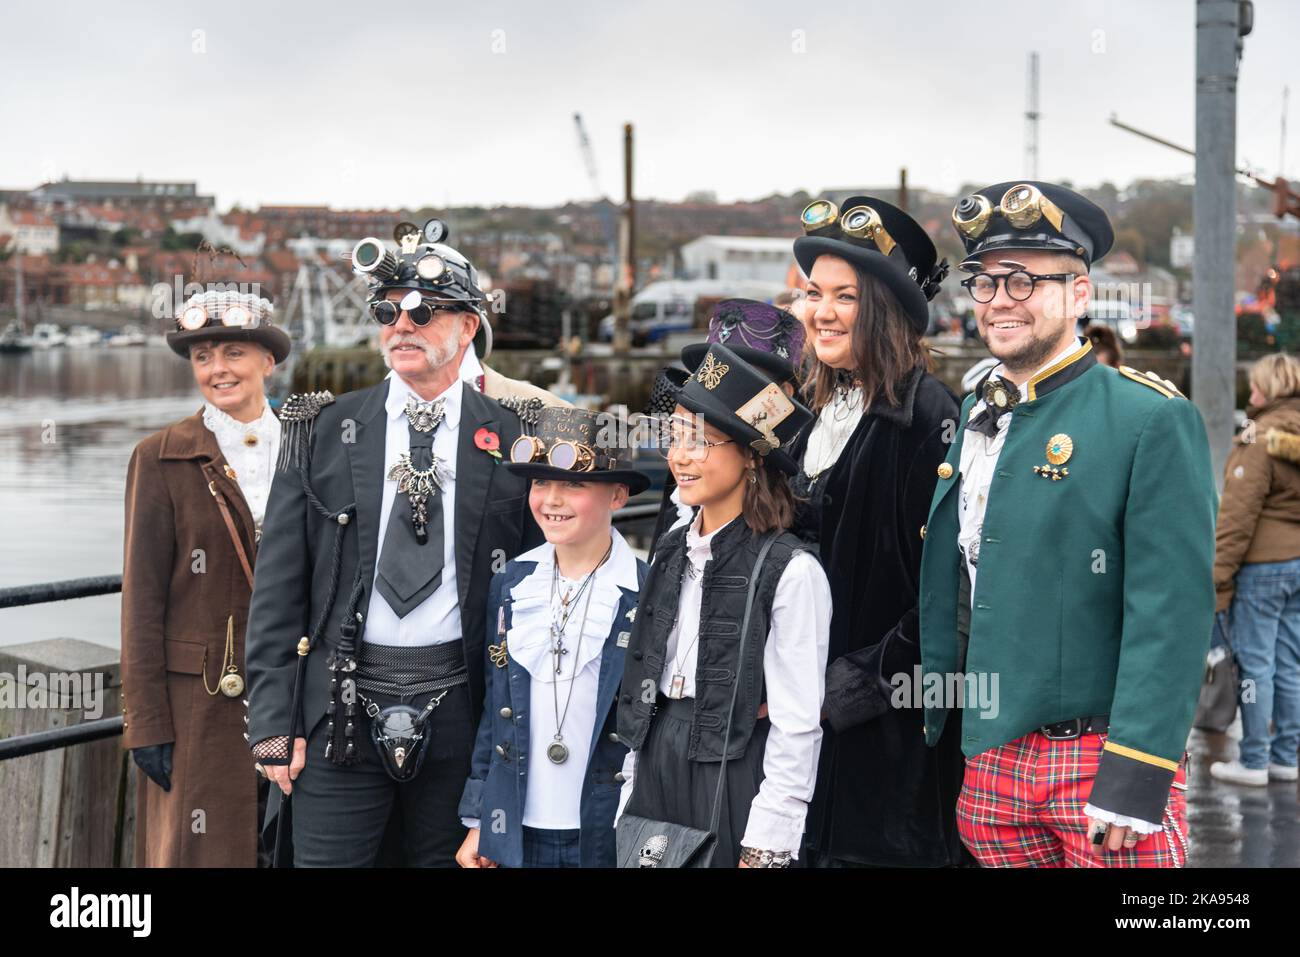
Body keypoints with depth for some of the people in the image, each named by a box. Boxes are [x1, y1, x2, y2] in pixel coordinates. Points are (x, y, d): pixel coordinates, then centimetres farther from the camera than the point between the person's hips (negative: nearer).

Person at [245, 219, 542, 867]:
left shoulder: (511, 442, 3)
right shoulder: (323, 431, 4)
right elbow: (279, 588, 3)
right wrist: (273, 720, -3)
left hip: (459, 712, 0)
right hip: (341, 709, 0)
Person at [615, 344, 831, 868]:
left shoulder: (790, 571, -13)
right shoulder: (671, 553, 7)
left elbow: (797, 727, -13)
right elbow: (643, 686, 11)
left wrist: (765, 848, -14)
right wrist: (632, 798, 10)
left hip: (732, 792, -5)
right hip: (653, 781, 6)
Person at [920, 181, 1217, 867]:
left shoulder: (1153, 420, -9)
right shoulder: (974, 416, 9)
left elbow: (1171, 610, -15)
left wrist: (1136, 776, -19)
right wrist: (942, 736, 12)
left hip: (1104, 758, -5)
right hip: (988, 760, 5)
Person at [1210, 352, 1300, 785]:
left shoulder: (1261, 440, -14)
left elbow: (1239, 515, -16)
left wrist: (1219, 577, -14)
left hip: (1262, 566, -7)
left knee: (1255, 663, -1)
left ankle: (1253, 761, 5)